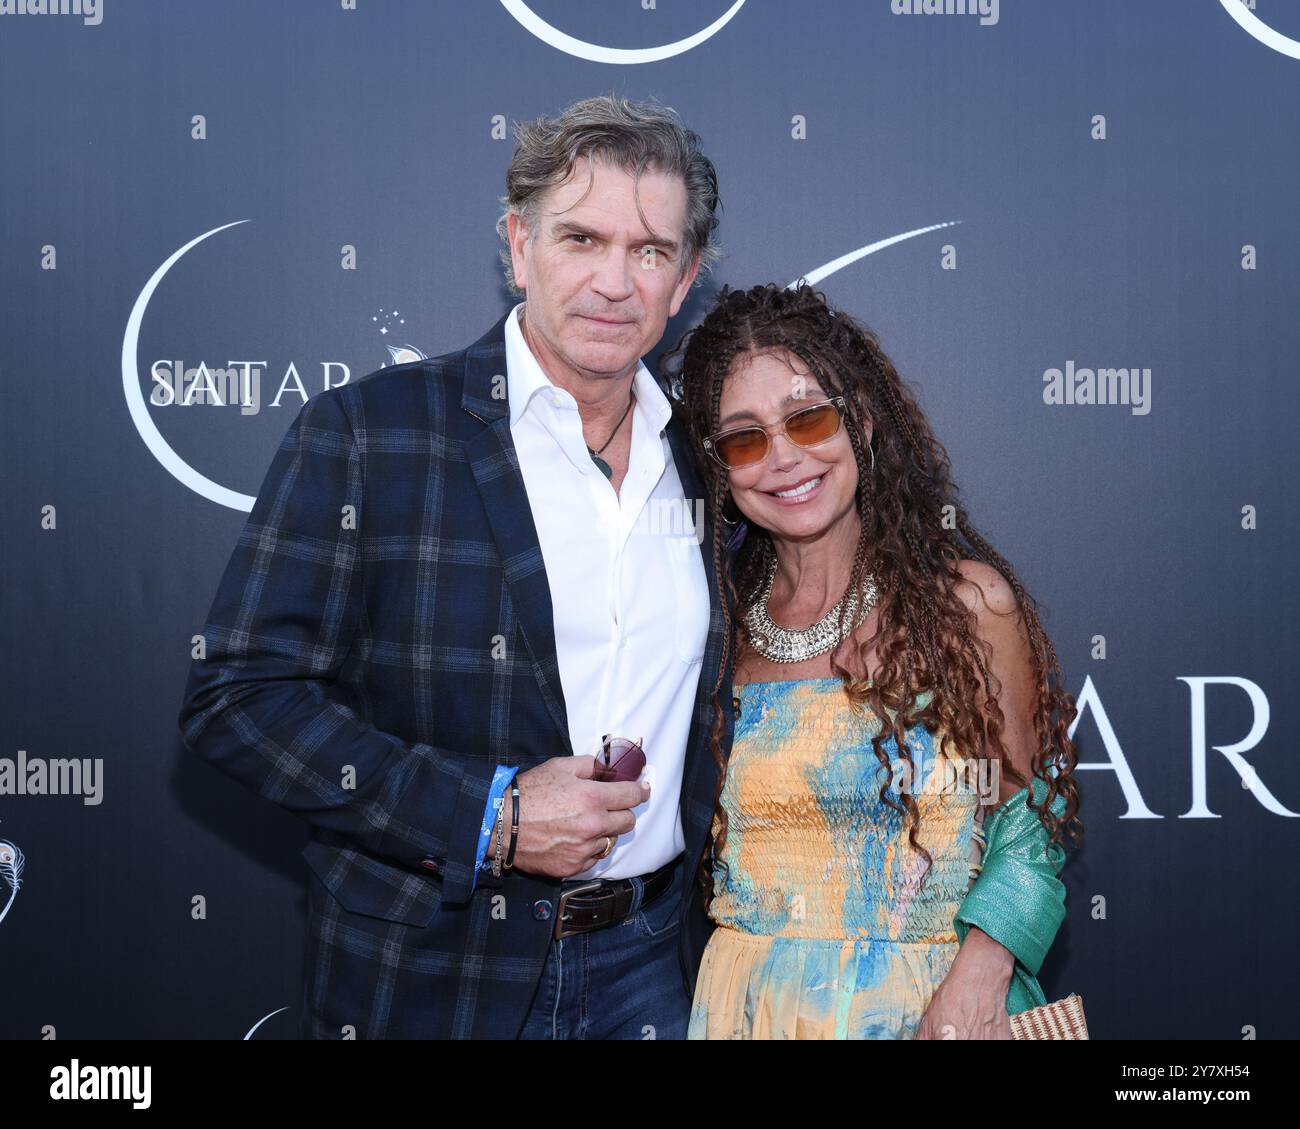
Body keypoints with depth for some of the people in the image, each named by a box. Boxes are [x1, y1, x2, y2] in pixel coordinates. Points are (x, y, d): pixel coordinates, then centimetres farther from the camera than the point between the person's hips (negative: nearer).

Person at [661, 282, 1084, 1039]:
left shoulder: (972, 601, -9)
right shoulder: (718, 627, -1)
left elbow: (1031, 816, -8)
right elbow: (700, 845, 6)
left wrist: (979, 977, -20)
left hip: (935, 1004, -2)